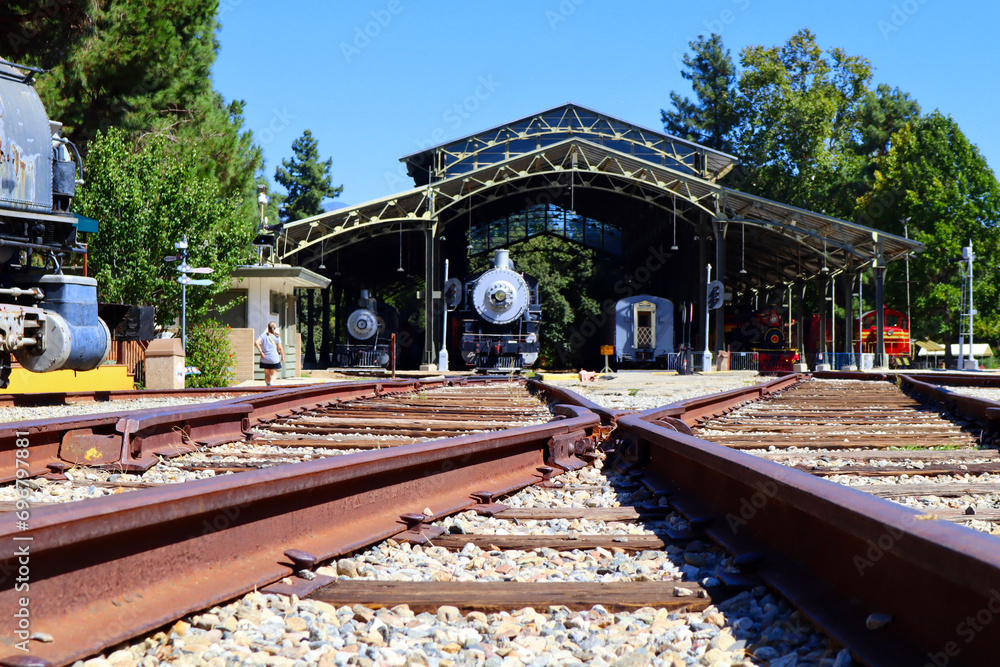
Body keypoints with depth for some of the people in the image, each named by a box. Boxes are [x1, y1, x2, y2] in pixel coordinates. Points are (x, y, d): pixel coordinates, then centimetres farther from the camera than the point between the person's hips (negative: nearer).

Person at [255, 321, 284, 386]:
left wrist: (261, 352, -9)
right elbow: (280, 348, -4)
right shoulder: (276, 337, -3)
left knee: (267, 374, 15)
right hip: (274, 358, -2)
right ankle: (271, 382, -25)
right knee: (274, 373, 3)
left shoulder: (263, 335, 1)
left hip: (264, 359, 2)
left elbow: (256, 342, -13)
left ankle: (268, 385, 7)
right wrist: (283, 356, 9)